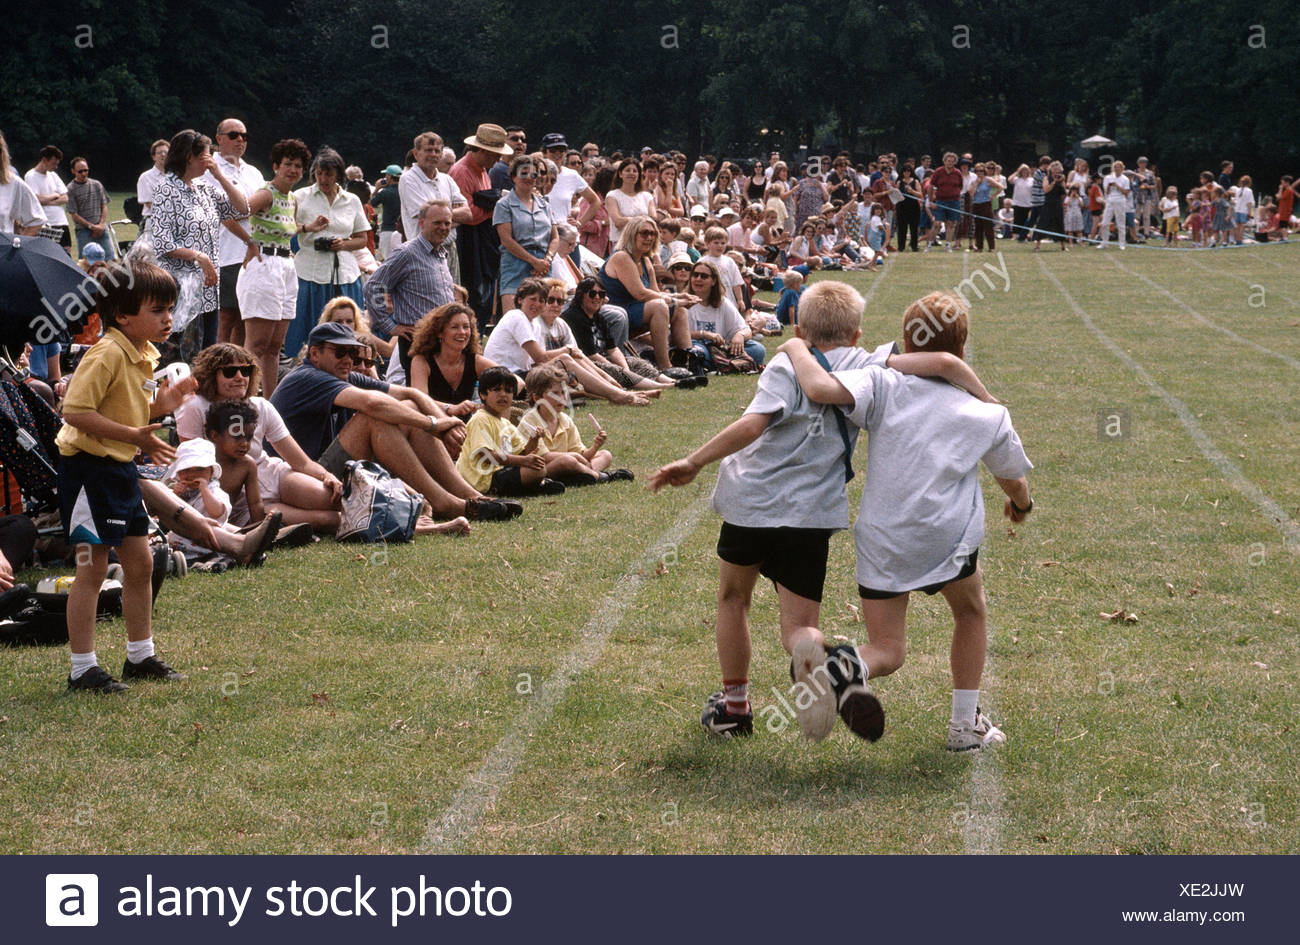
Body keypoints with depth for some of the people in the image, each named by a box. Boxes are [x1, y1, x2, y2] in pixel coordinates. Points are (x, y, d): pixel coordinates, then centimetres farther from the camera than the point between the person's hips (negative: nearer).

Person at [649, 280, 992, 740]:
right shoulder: (865, 367, 2)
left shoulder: (788, 366, -3)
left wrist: (693, 464, -15)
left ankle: (734, 703, 34)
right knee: (799, 628, 5)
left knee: (733, 598, 26)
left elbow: (752, 425, -19)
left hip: (750, 499, 0)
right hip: (810, 513, 0)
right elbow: (945, 363, -11)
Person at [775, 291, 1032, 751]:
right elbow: (1014, 480, 23)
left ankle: (849, 666, -24)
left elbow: (821, 388, -20)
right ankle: (966, 724, 32)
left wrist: (797, 350, 0)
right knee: (971, 612, 30)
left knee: (887, 649, 11)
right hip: (949, 537, 0)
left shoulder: (883, 385, -2)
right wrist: (1021, 504, 46)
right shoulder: (987, 415, 7)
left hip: (881, 538, 0)